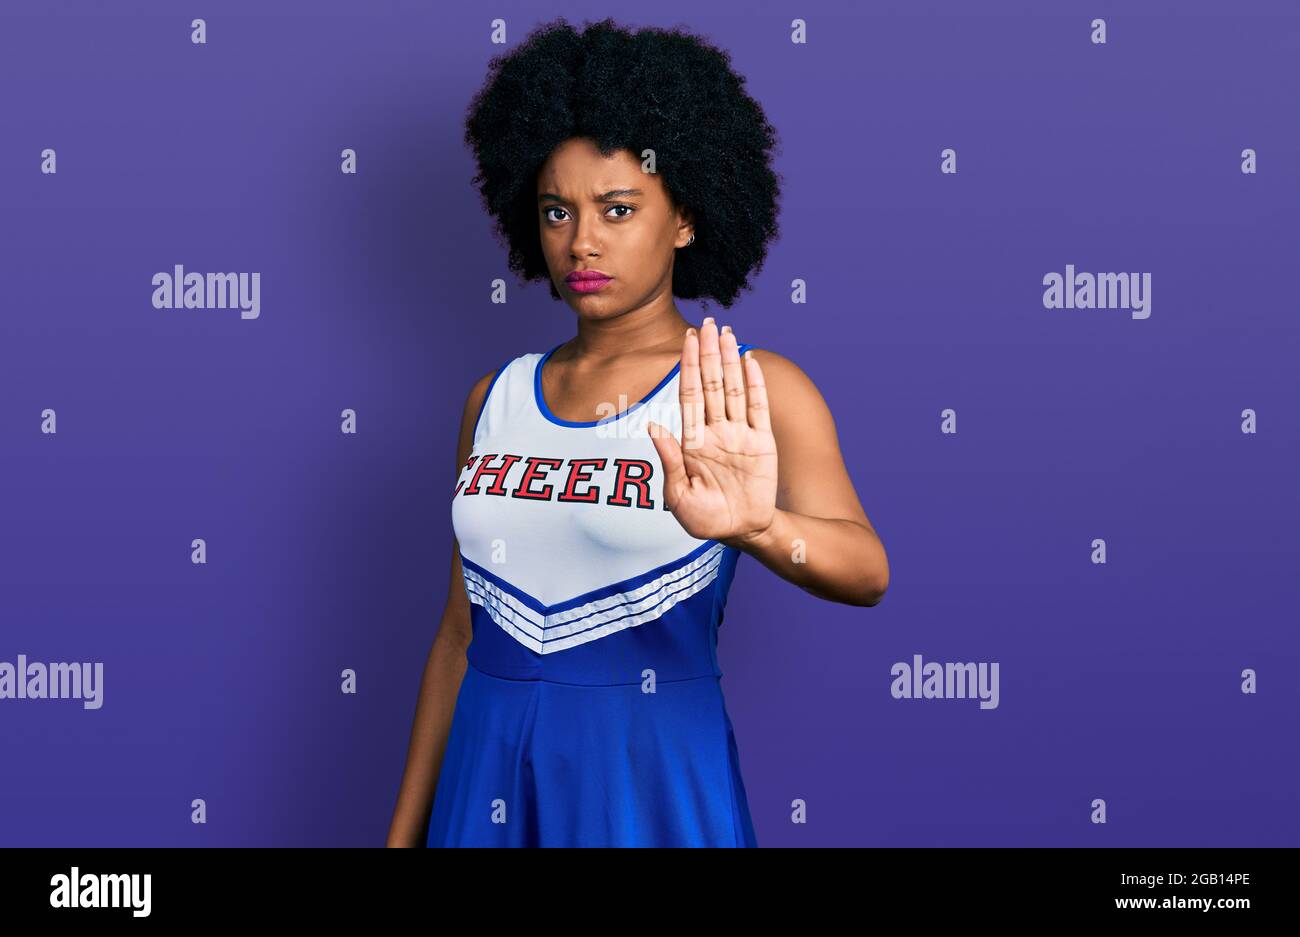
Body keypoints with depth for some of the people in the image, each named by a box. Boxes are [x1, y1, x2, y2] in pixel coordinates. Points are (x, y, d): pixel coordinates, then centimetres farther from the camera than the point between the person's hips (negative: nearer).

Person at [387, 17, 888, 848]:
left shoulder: (755, 395, -8)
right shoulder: (498, 398, 6)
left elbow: (866, 569, -25)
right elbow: (462, 634, 10)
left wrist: (754, 527, -45)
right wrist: (406, 828, 10)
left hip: (654, 785, -4)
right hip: (486, 779, 4)